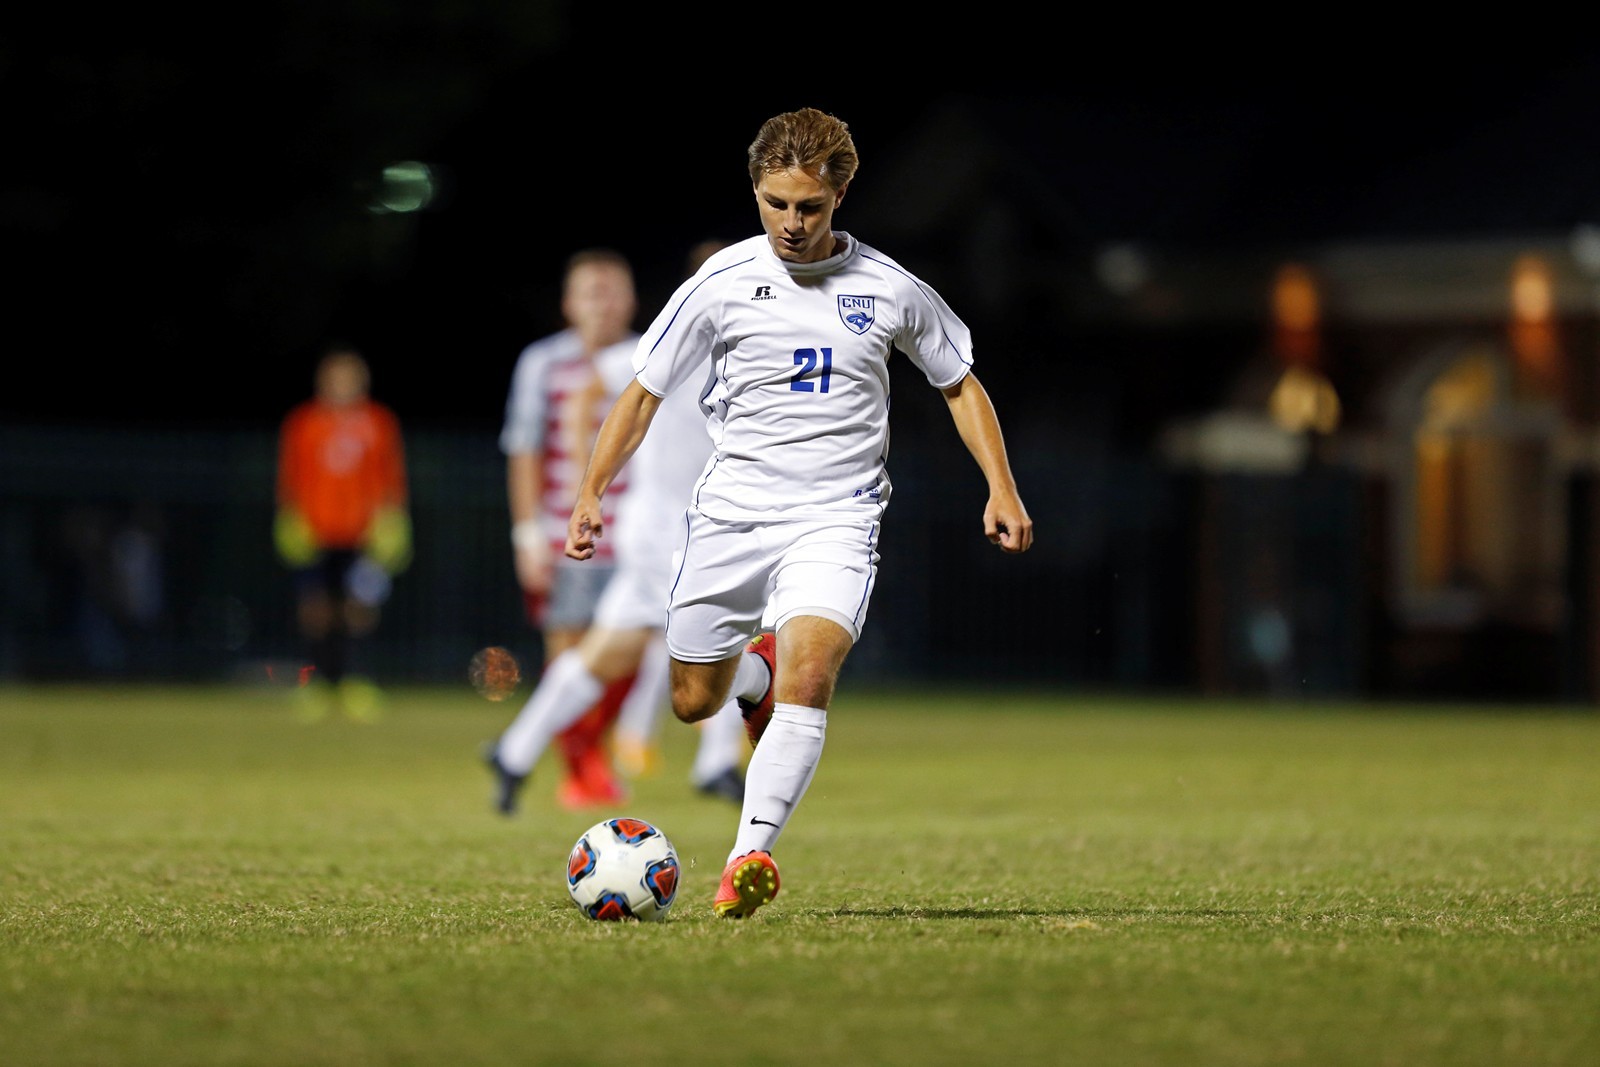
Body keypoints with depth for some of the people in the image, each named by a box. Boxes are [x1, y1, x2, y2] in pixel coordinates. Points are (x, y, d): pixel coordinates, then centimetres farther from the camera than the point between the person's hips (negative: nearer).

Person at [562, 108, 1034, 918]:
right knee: (694, 703, 8)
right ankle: (756, 667, 44)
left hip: (835, 519, -1)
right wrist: (590, 491, -7)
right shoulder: (721, 284, -2)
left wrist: (1002, 489, 5)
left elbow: (959, 385, 15)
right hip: (730, 511, 2)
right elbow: (644, 392, 4)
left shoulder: (887, 288, 1)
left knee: (808, 675, -25)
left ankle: (751, 857, -28)